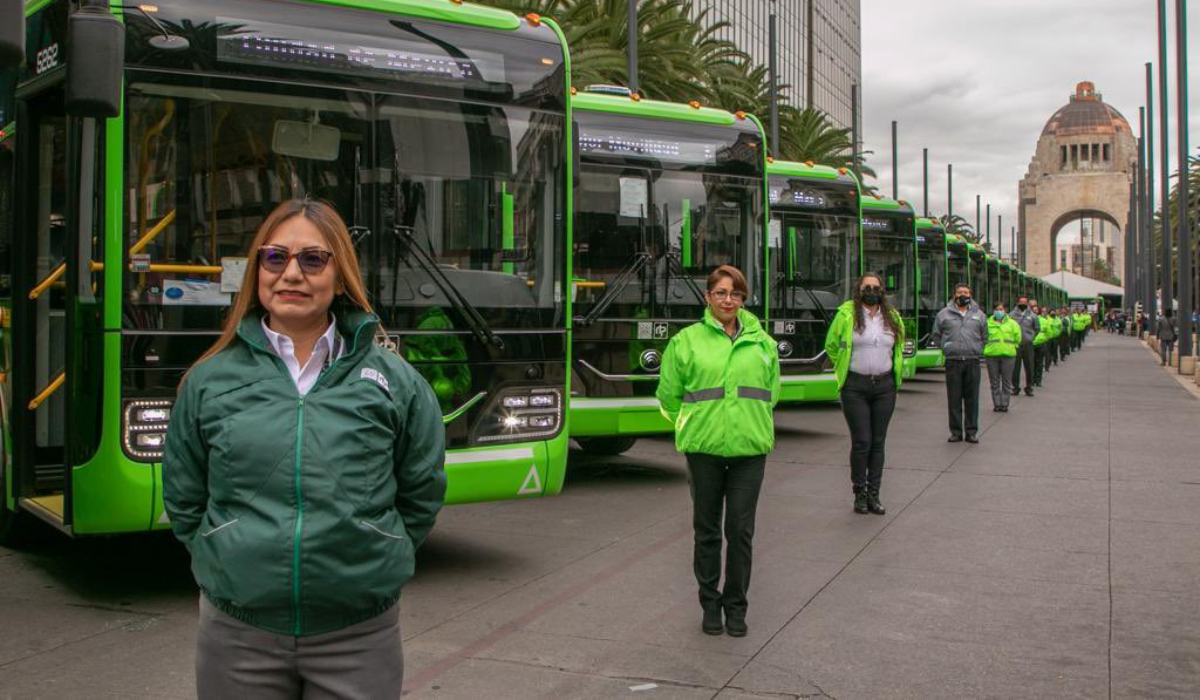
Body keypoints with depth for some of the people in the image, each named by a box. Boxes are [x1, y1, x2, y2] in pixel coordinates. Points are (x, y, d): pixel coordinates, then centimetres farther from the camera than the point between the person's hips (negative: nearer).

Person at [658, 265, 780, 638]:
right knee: (707, 529, 10)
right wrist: (693, 425, 9)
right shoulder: (687, 340, 0)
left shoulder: (761, 342, 7)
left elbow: (771, 391, 18)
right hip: (704, 448, -1)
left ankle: (736, 606, 18)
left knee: (741, 531, 3)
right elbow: (669, 393, 6)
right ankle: (710, 604, 24)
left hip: (749, 447, 1)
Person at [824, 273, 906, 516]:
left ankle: (874, 495, 14)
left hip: (884, 386, 3)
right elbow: (831, 345, 7)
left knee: (878, 442, 6)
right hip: (855, 386, -3)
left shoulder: (893, 317, 8)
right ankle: (859, 494, 9)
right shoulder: (846, 314, -4)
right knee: (861, 441, -5)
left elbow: (898, 349, 24)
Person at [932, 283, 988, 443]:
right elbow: (936, 336, 14)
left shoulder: (979, 315, 12)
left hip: (972, 362, 1)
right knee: (954, 399, 2)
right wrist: (946, 348, 4)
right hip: (953, 362, -1)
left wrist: (977, 349, 7)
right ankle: (956, 432, 9)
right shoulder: (944, 314, 7)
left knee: (972, 398, 2)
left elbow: (985, 338, 19)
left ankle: (971, 431, 10)